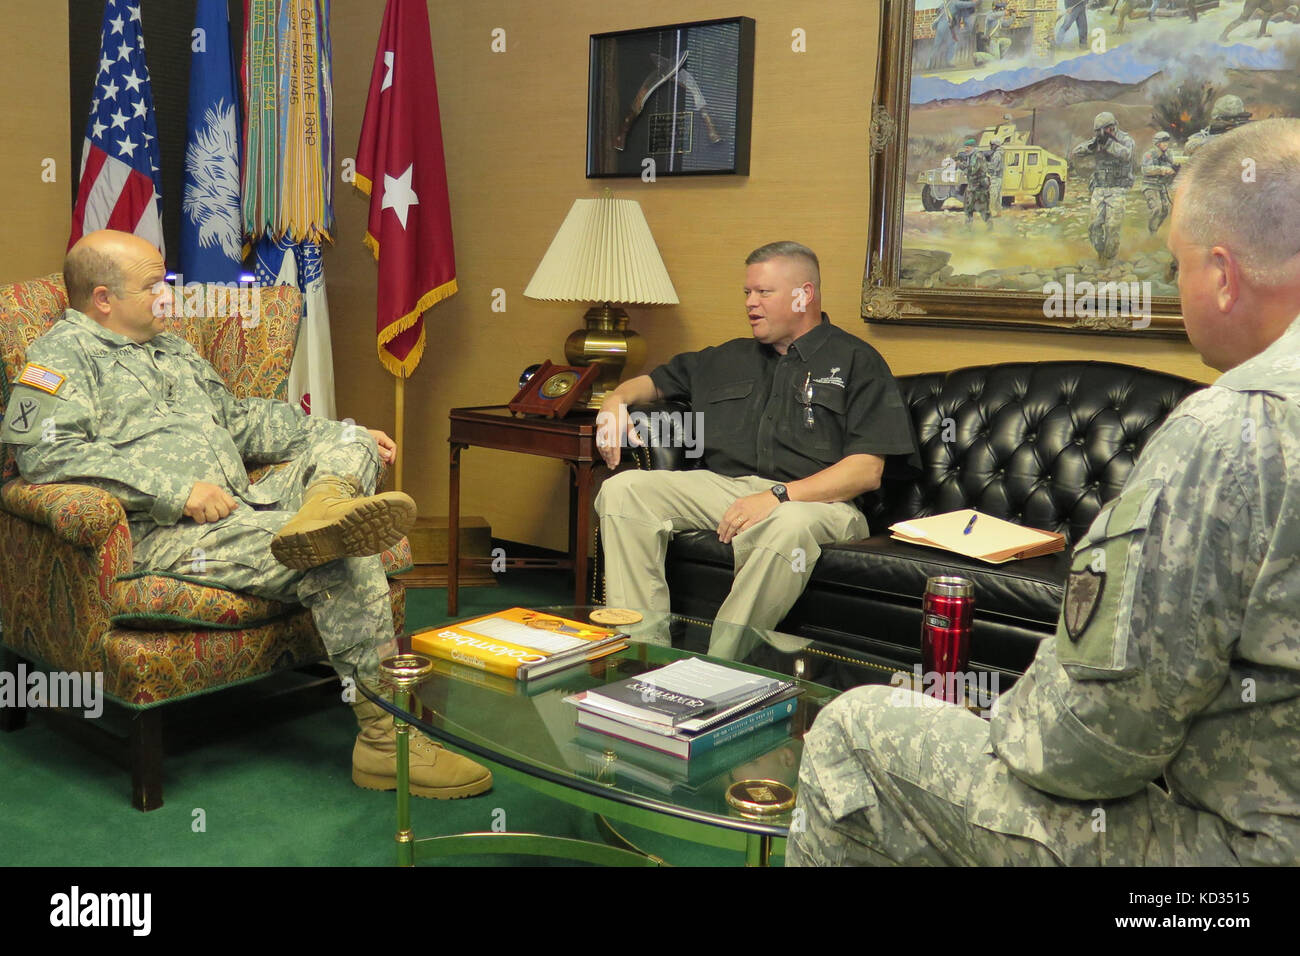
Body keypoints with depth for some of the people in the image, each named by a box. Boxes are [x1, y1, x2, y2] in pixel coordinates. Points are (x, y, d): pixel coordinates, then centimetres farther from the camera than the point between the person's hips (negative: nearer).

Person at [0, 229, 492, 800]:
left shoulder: (172, 349, 29)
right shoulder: (64, 353, 2)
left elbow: (240, 419, 35)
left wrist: (344, 437, 23)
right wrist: (177, 489, -21)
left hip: (240, 506, 9)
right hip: (165, 534, -9)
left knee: (348, 439, -3)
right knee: (344, 562, -25)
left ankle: (323, 513, -39)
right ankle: (386, 737, -22)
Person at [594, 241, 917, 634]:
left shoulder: (856, 361, 7)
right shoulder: (730, 358, 25)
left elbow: (867, 471, -4)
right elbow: (655, 381, 37)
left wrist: (779, 496, -17)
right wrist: (616, 401, 10)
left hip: (814, 499, -5)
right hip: (721, 486, 5)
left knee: (789, 526, -41)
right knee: (622, 490, -17)